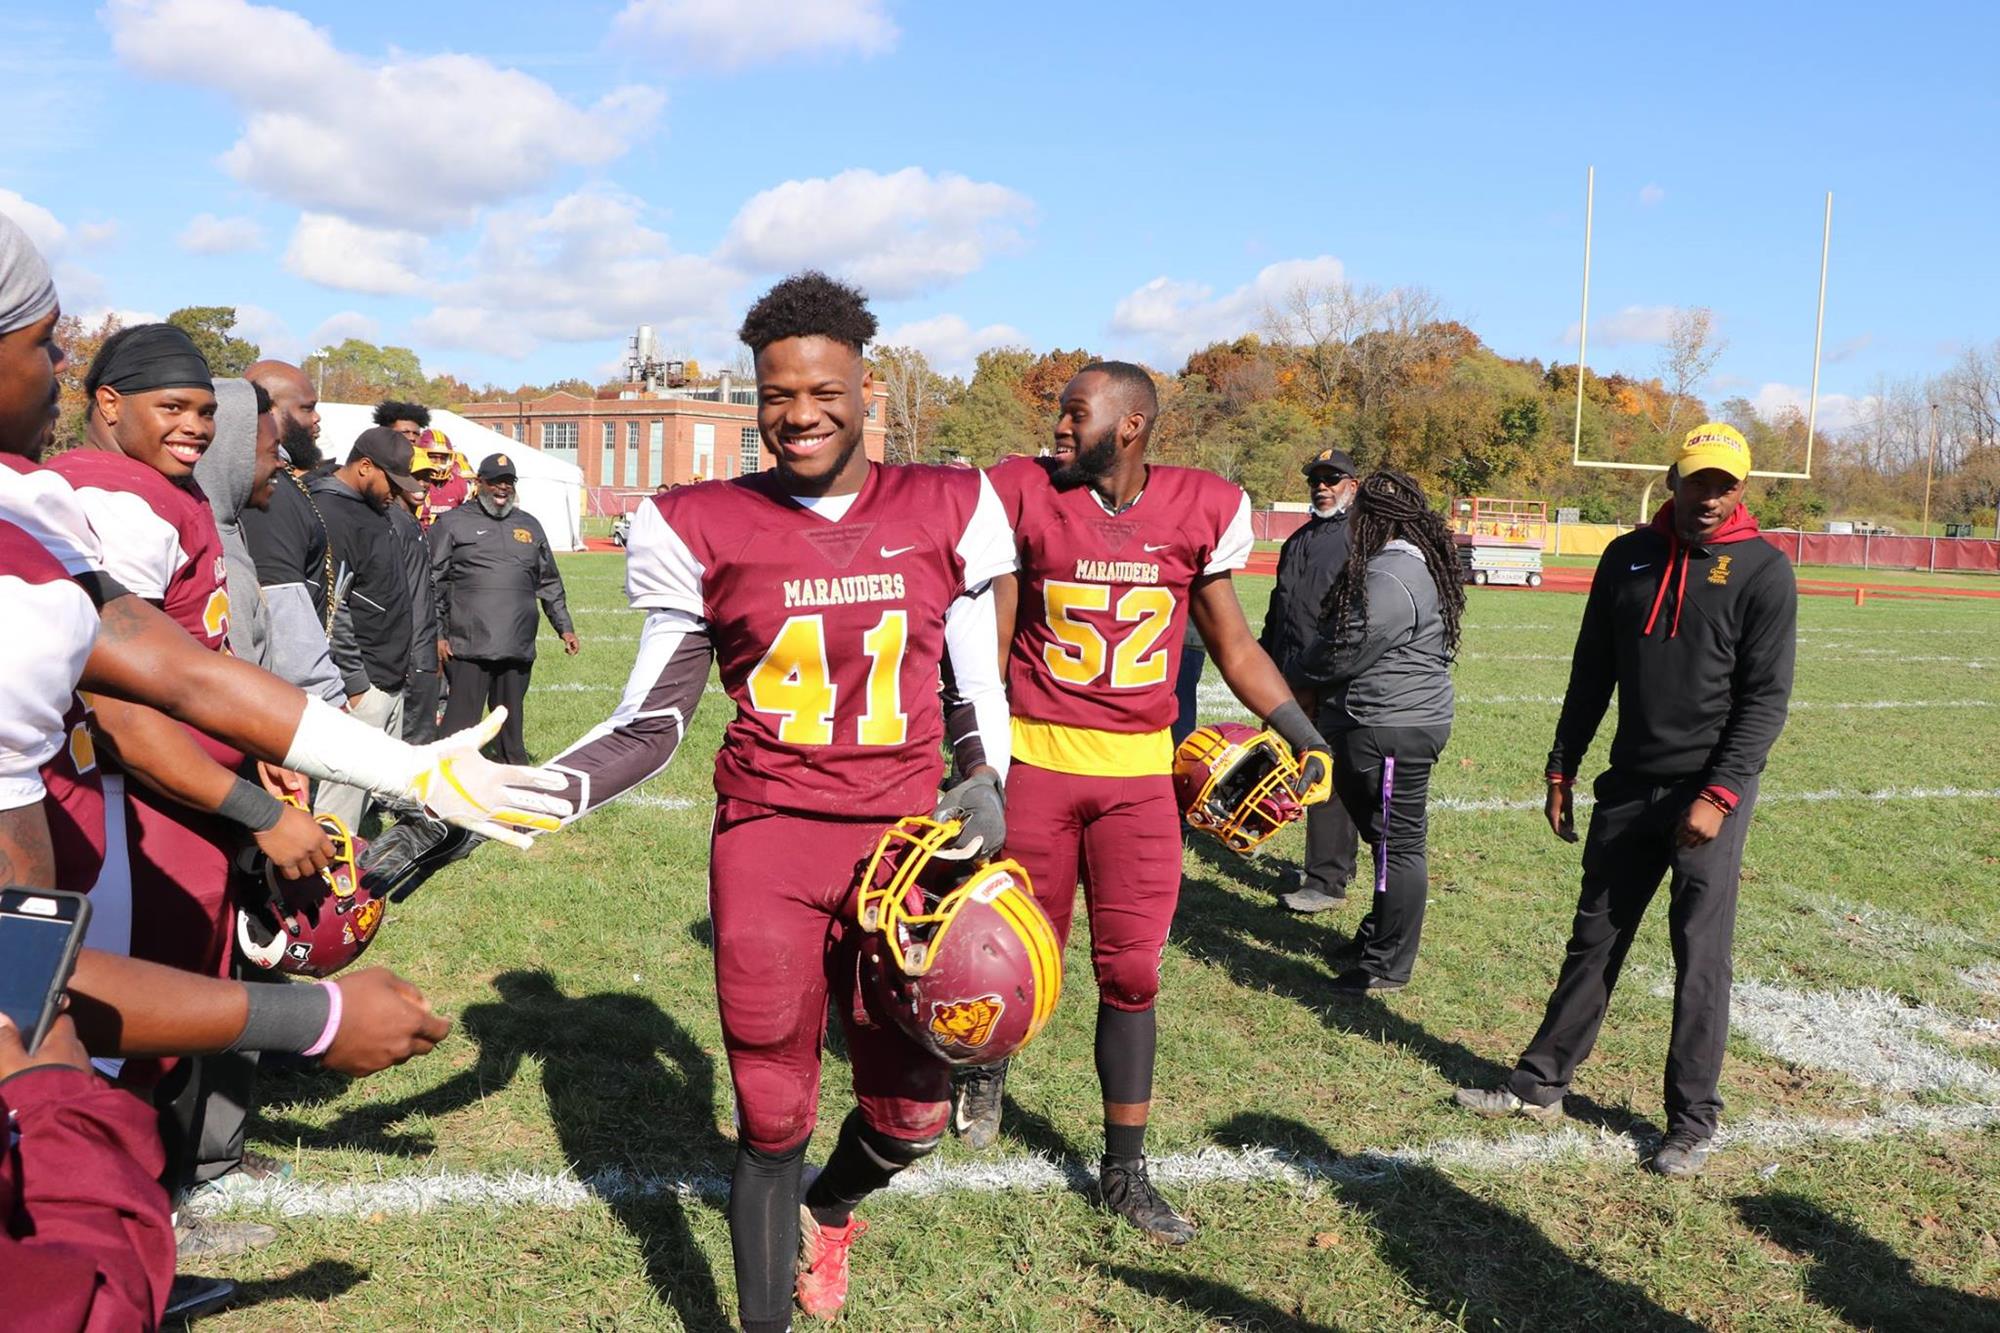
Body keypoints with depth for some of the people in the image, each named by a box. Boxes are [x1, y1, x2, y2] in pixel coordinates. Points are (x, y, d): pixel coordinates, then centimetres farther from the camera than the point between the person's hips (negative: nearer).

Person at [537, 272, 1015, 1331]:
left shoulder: (948, 512, 3)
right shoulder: (702, 530, -2)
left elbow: (978, 689, 13)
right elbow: (653, 724, 1)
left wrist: (983, 783, -3)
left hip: (908, 838, 2)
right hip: (769, 836, -2)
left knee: (909, 1114, 10)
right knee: (773, 1117, 4)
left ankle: (826, 1208, 46)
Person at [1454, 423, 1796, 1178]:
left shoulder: (1763, 570, -6)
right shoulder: (1628, 557, 8)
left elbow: (1766, 698, -10)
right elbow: (1592, 673, 13)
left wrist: (1717, 794, -18)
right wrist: (1562, 769, 10)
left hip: (1710, 792, -4)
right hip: (1628, 785, 5)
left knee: (1700, 956, 0)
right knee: (1594, 939, 12)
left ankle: (1692, 1122, 12)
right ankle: (1541, 1084, 23)